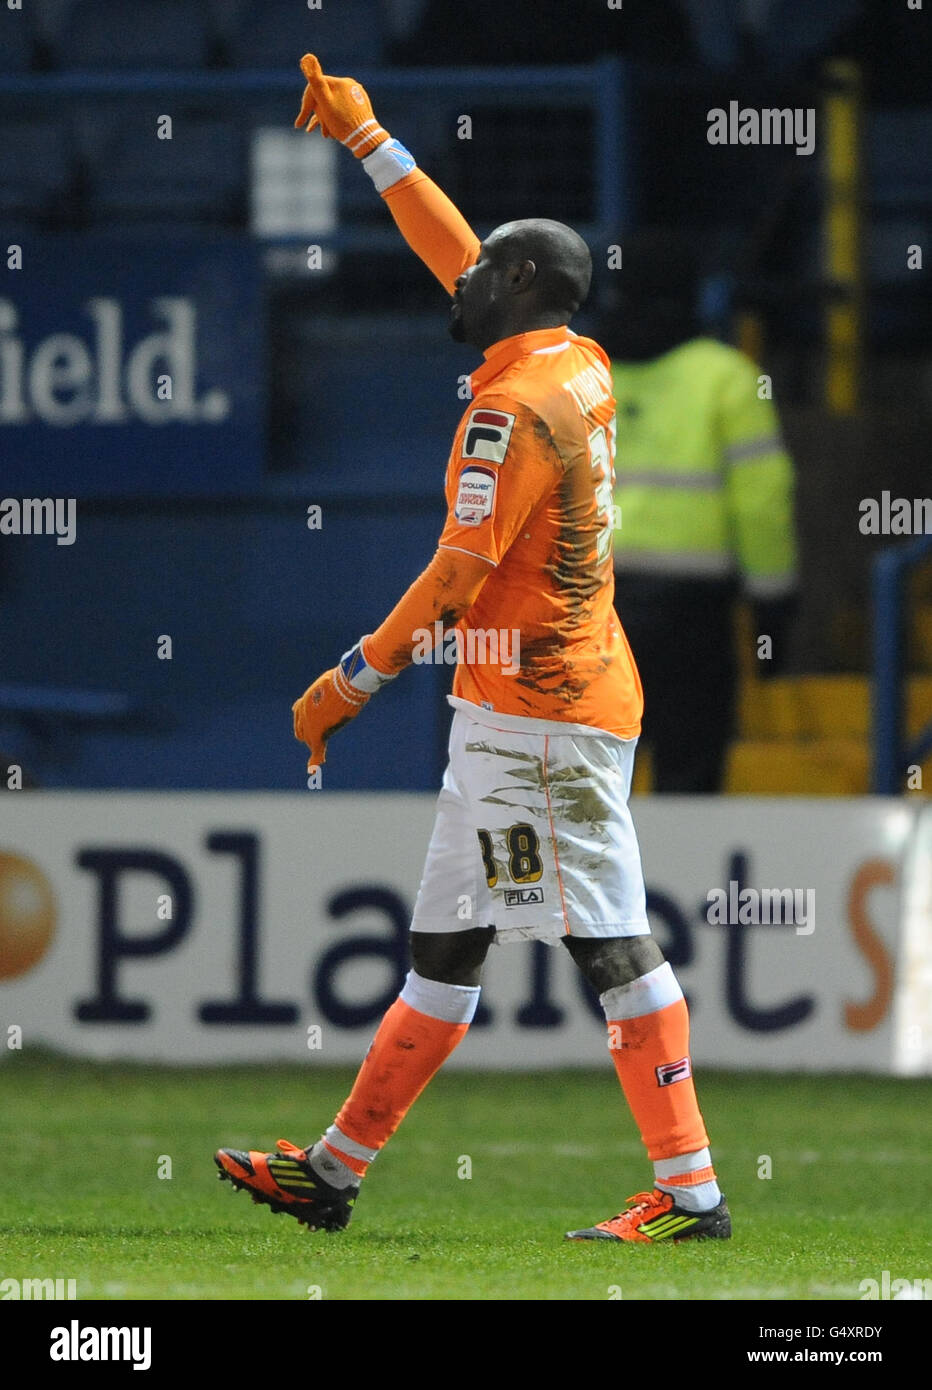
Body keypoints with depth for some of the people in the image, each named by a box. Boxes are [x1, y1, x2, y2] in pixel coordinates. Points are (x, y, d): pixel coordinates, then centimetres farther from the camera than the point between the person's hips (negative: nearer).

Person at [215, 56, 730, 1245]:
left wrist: (351, 682, -13)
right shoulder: (579, 369, 13)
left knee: (609, 941, -11)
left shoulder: (516, 408, -14)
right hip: (582, 694, 10)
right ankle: (336, 1170, 16)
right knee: (443, 942, 11)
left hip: (535, 715, -10)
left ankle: (690, 1191, -14)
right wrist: (366, 140, 31)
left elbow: (460, 575, -18)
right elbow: (455, 255, 27)